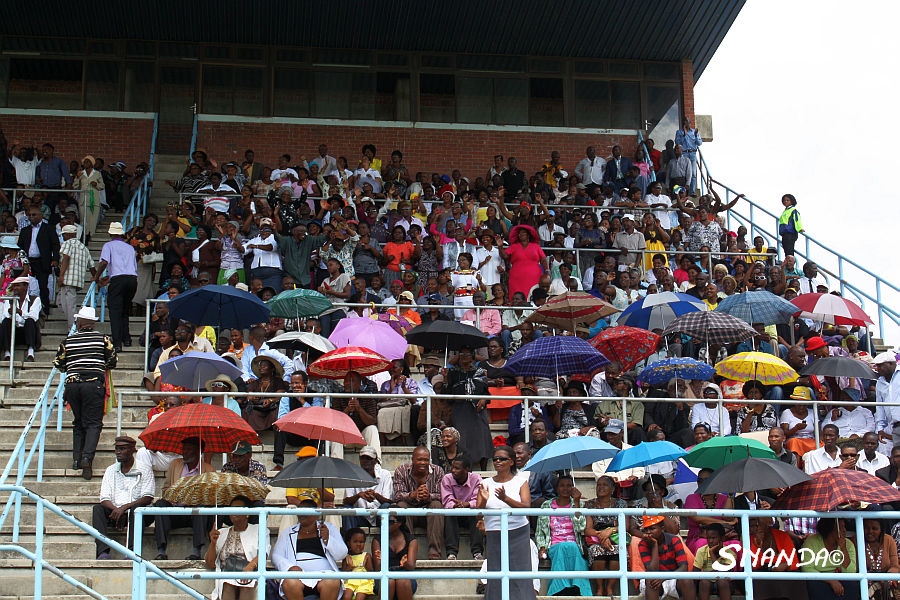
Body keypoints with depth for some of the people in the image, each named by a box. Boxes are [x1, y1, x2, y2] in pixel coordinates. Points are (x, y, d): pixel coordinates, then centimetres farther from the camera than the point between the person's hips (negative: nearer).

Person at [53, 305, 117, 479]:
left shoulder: (68, 341, 6)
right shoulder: (103, 339, 2)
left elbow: (59, 364, 13)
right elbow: (112, 362, 6)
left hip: (72, 384, 2)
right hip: (94, 384, -2)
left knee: (78, 423, 15)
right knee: (93, 423, -2)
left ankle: (77, 458, 9)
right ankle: (87, 456, -21)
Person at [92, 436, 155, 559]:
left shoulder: (144, 469, 4)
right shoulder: (110, 470, 16)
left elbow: (147, 498, -7)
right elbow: (104, 499, 6)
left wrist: (124, 507, -21)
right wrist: (116, 510, -16)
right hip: (115, 512, 3)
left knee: (136, 508, -36)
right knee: (97, 509, -24)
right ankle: (103, 552, -41)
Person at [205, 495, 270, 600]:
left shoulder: (258, 530, 17)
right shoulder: (221, 533, 24)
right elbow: (210, 565, 19)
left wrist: (251, 565, -23)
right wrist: (213, 543, 1)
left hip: (252, 577, -1)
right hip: (227, 577, 1)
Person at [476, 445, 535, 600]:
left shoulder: (521, 481, 5)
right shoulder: (486, 484, 10)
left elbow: (526, 507, -10)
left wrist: (505, 498, -26)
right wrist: (484, 501, -19)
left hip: (518, 534, -1)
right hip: (494, 536, 2)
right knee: (496, 579, -2)